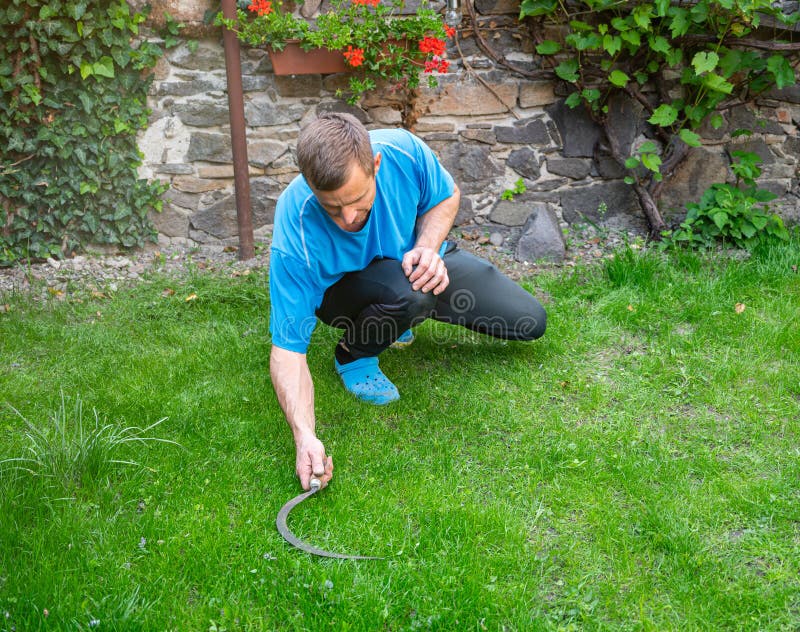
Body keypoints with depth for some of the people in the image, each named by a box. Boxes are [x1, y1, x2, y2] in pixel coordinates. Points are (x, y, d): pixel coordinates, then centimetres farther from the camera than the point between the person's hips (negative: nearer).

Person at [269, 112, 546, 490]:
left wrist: (428, 248, -27)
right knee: (408, 291, -40)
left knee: (529, 322, 1)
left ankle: (401, 314, 18)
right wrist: (305, 437, -46)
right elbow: (288, 347, -33)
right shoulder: (295, 235, -37)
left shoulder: (403, 151, -30)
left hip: (416, 258, 5)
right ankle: (352, 357, -6)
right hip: (341, 287, -4)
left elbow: (446, 197, -6)